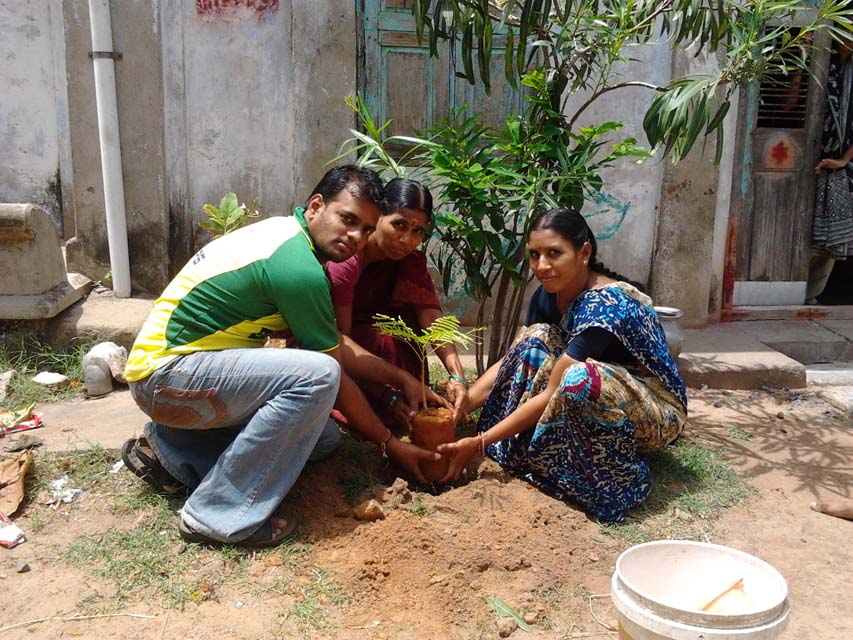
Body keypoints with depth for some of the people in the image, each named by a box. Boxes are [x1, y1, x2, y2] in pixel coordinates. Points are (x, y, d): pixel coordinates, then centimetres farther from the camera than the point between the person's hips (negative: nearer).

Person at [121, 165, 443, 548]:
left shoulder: (284, 232, 8)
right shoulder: (298, 268, -22)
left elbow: (337, 346, 14)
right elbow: (333, 375, -14)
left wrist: (399, 378, 12)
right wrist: (390, 444, -2)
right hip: (165, 374, -10)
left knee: (322, 437, 9)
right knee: (316, 374, -28)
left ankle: (170, 452, 12)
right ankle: (222, 514, -17)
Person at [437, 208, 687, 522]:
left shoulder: (606, 305, -28)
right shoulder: (549, 295, -4)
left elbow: (553, 394, -29)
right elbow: (510, 361, -2)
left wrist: (479, 443, -27)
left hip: (658, 413, -7)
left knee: (580, 377, -36)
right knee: (538, 338, -9)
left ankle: (622, 479, -13)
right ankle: (518, 453, -6)